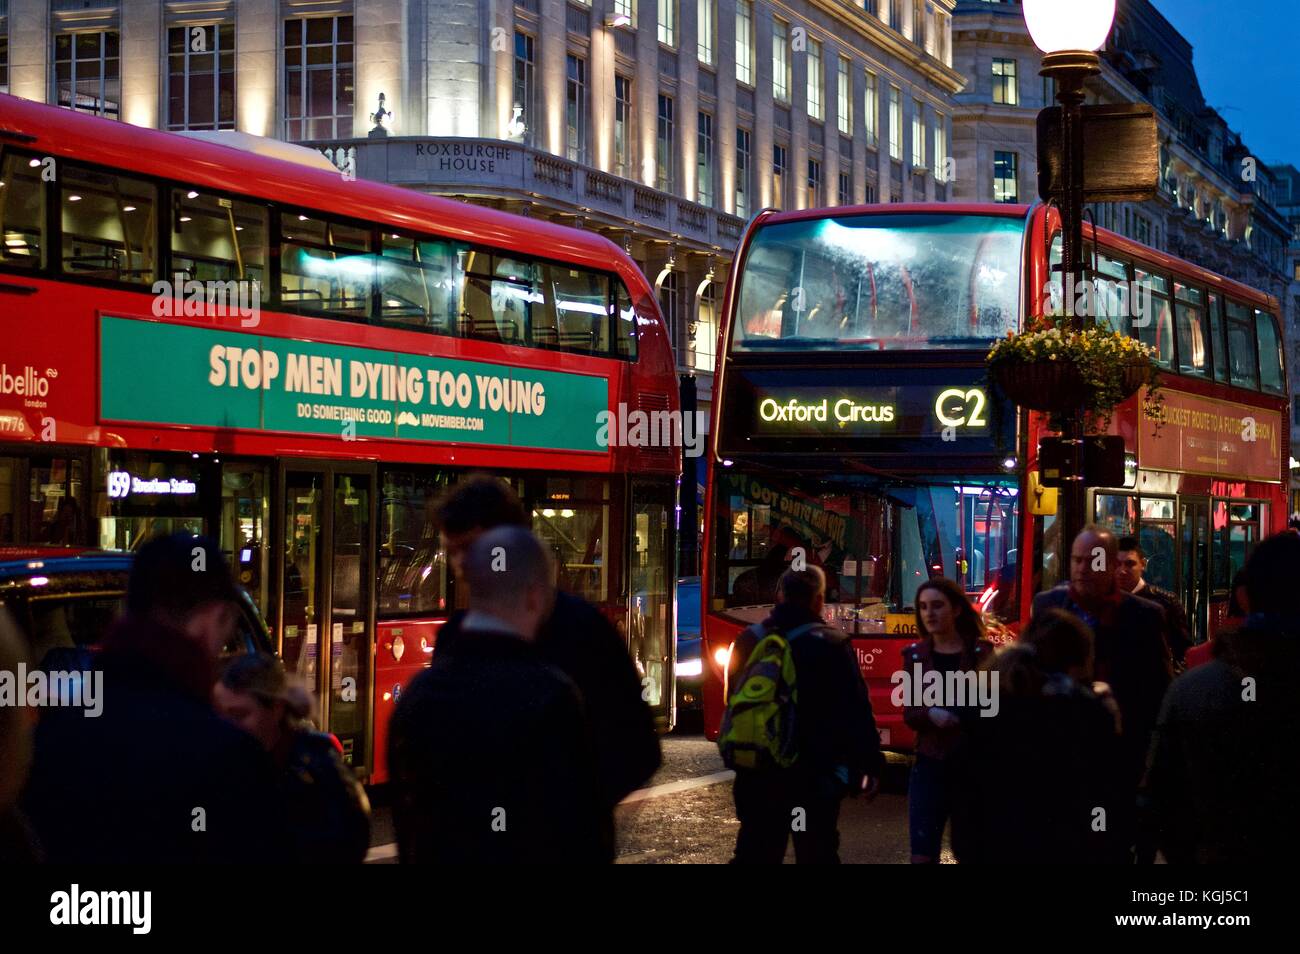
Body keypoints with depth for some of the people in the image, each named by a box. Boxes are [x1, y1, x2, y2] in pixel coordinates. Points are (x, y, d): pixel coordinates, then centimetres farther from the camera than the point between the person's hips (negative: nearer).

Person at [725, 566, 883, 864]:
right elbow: (856, 712, -10)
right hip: (813, 774, -4)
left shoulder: (749, 641, 3)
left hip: (757, 772, 4)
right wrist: (870, 764, -4)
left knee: (755, 854, 11)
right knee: (815, 853, 1)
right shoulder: (831, 644, -11)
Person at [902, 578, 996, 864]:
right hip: (930, 764, 2)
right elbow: (909, 715, 3)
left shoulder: (982, 652, -2)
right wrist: (930, 714, -17)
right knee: (922, 856, -4)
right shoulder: (915, 655, 6)